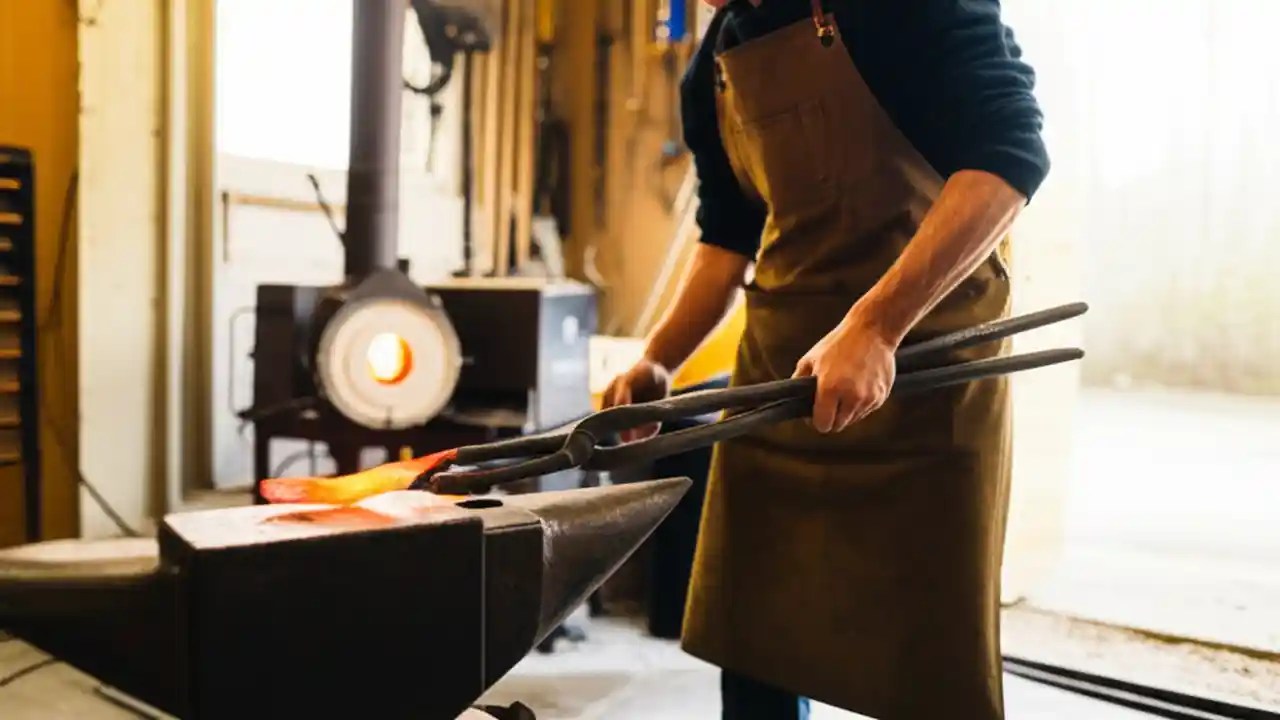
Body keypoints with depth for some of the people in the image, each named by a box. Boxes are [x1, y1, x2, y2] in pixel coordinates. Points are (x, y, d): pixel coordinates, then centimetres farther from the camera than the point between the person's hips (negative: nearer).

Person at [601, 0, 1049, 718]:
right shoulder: (715, 65, 11)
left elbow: (1010, 148, -18)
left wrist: (873, 326, -27)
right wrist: (658, 361, 5)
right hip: (777, 367, 7)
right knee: (754, 647, 12)